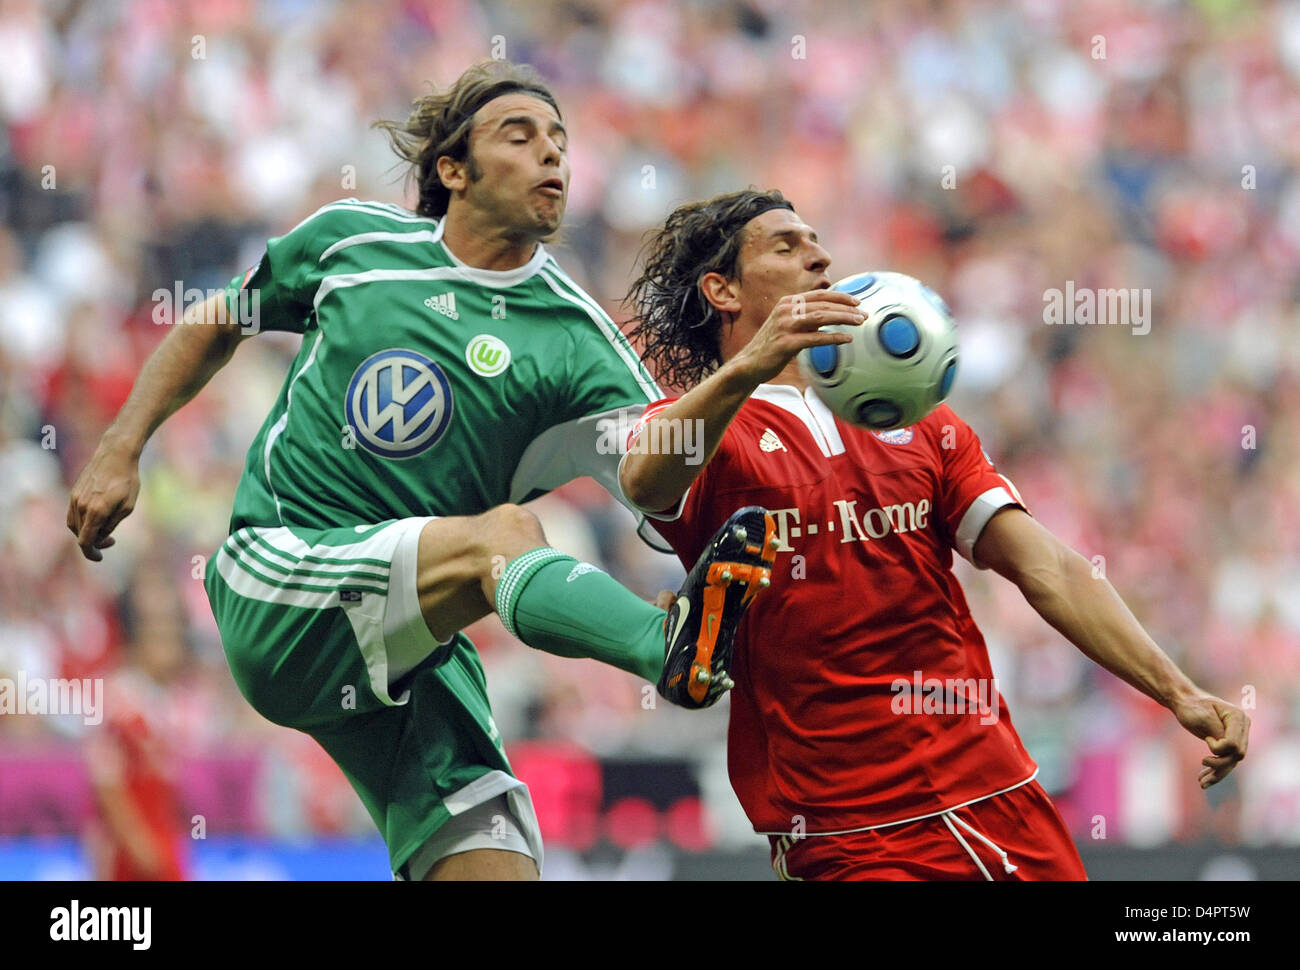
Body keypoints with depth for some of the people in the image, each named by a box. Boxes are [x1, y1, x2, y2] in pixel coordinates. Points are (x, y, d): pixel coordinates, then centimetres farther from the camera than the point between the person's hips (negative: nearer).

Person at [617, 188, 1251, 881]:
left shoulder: (920, 422, 19)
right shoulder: (700, 424, 3)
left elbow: (1046, 570, 9)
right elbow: (645, 482, -22)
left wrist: (1177, 692, -5)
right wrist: (747, 369, -40)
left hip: (1003, 803, 5)